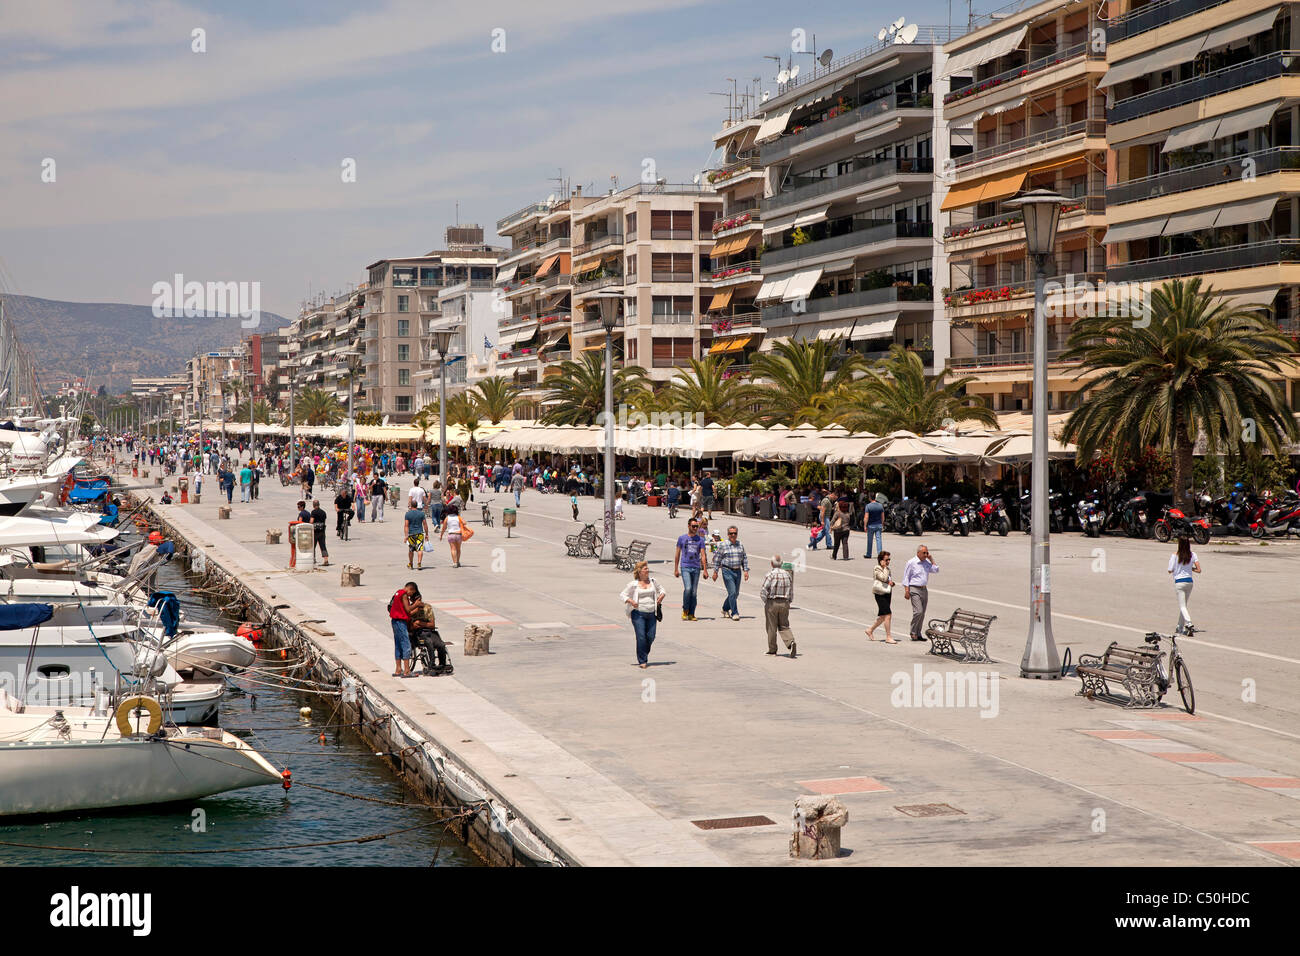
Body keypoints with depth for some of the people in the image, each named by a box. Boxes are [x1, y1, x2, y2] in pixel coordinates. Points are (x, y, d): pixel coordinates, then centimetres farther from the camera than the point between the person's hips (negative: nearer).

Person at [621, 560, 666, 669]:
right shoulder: (633, 584, 0)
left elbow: (662, 590, 23)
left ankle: (645, 654, 28)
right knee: (641, 637, -9)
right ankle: (642, 661, -2)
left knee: (651, 637, 2)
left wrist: (661, 596, 2)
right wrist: (630, 601, -13)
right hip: (638, 613, -4)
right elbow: (623, 595, 5)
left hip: (651, 614, 4)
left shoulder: (653, 581, 10)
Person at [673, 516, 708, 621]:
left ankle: (691, 614, 11)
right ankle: (685, 610, -2)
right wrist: (676, 569, 6)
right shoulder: (682, 538, 5)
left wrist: (705, 570, -5)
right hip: (685, 567, -2)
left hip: (696, 568, 2)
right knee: (688, 588, -19)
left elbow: (703, 555, 4)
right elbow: (677, 554, 9)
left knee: (694, 592, 3)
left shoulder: (700, 540, 8)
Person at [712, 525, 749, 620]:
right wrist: (715, 572, -3)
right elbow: (717, 559, -1)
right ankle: (734, 613, -7)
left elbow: (744, 558, 14)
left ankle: (725, 609, 30)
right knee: (732, 592, -12)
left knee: (736, 593, 11)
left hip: (737, 571, 5)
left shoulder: (740, 545, 9)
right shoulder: (723, 545, -4)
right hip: (727, 571, -5)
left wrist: (746, 570, 6)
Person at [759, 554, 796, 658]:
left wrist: (766, 602, -1)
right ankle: (791, 642, -13)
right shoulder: (788, 574, 1)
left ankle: (772, 650, 14)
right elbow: (791, 592, 5)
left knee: (771, 628, 7)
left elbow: (763, 591, -16)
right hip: (785, 603, 4)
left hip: (772, 603, -4)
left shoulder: (770, 574, -13)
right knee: (784, 626, 12)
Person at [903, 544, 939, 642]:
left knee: (922, 613, 6)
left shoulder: (926, 563, 12)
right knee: (918, 611, -16)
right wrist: (906, 591, -12)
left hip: (924, 589, 6)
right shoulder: (911, 563, -6)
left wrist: (931, 559, 7)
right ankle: (913, 632, -3)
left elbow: (936, 570, 14)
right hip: (915, 590, -6)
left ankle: (918, 634, 13)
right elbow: (906, 578, -6)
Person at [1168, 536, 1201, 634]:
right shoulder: (1192, 554, -1)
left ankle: (1188, 622, -27)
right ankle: (1180, 628, 22)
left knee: (1182, 606, -4)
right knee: (1183, 605, 16)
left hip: (1179, 582, -4)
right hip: (1189, 582, 4)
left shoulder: (1175, 555, -9)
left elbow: (1170, 570, -6)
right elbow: (1199, 570, -3)